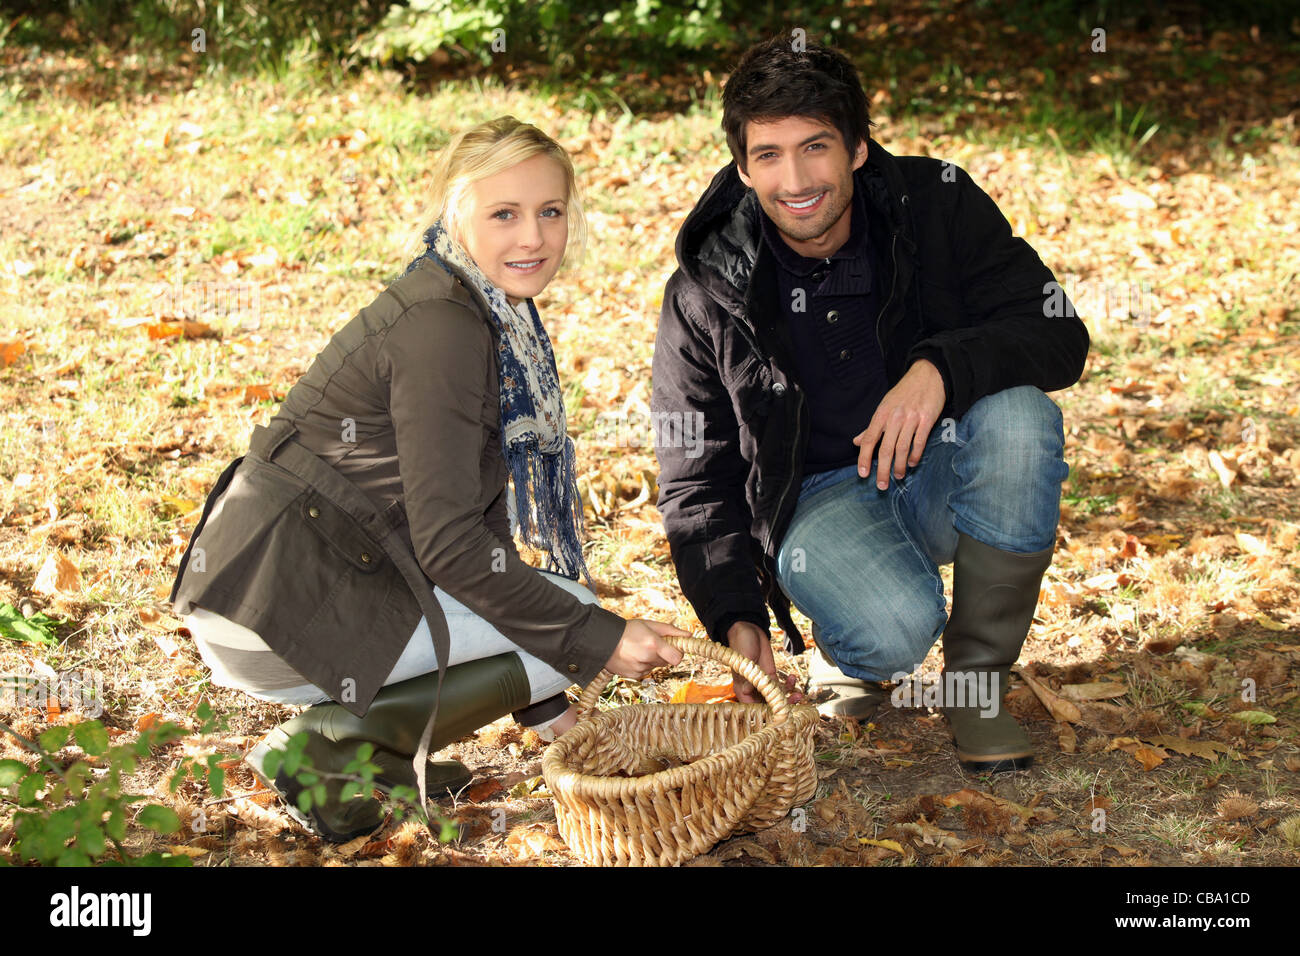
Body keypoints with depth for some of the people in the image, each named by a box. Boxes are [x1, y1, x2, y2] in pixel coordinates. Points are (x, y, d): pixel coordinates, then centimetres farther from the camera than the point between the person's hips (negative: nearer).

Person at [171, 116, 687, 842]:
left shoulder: (498, 320, 12)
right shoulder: (442, 329, -17)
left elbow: (479, 510, 15)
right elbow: (449, 544, -20)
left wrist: (541, 698, 15)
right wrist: (598, 639, -14)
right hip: (278, 603, -9)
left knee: (555, 614, 17)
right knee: (572, 623, -9)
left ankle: (351, 733, 10)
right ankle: (331, 746, -6)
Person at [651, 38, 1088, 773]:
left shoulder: (936, 204, -9)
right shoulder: (706, 296, -9)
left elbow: (1060, 335, -14)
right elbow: (696, 478, -1)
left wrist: (942, 369, -33)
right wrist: (736, 618, -13)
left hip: (939, 473, 3)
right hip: (817, 498, -2)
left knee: (1019, 414, -32)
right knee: (897, 627, -35)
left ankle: (978, 678, -13)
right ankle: (850, 655, 7)